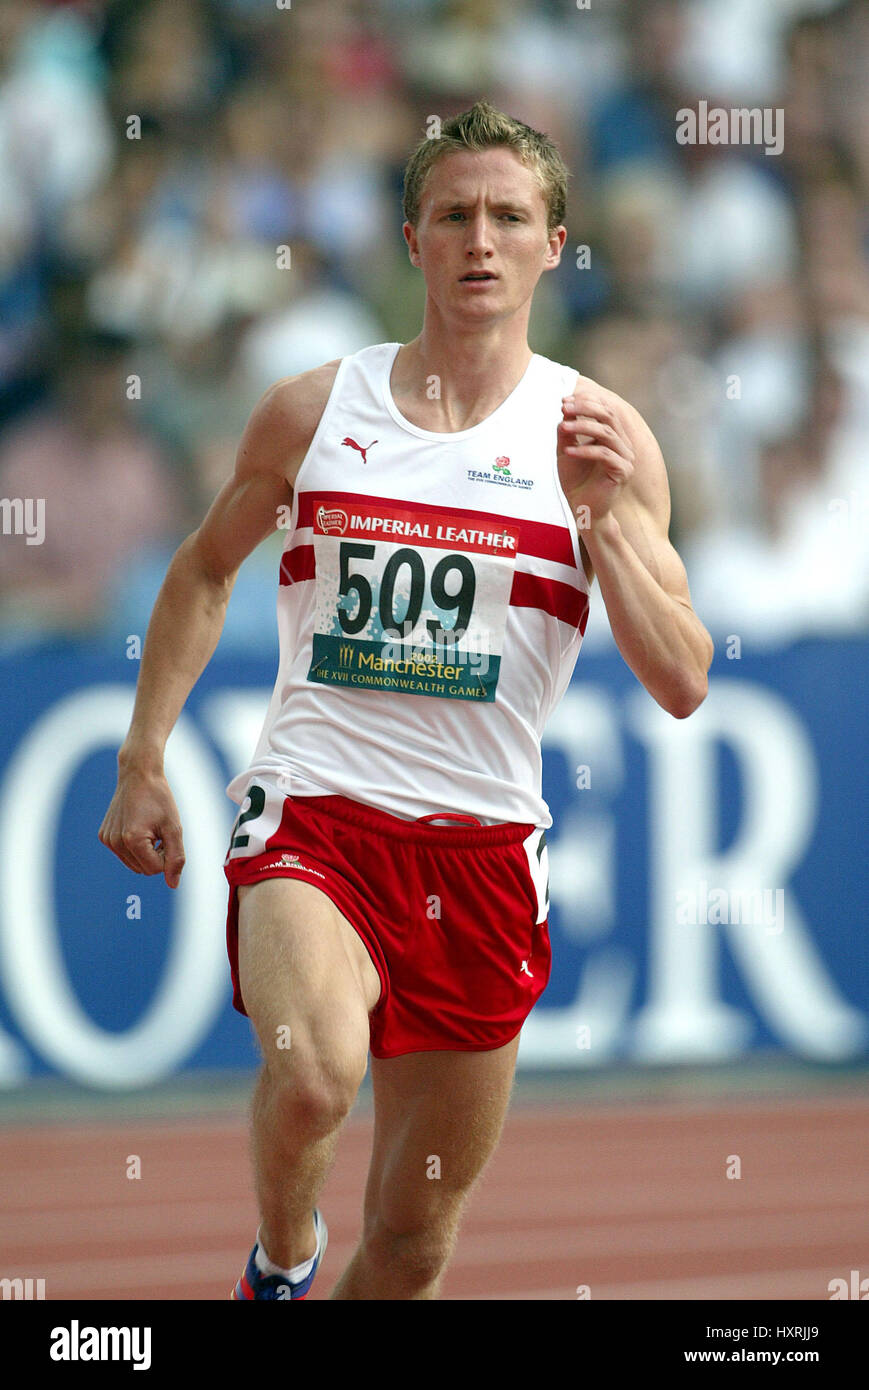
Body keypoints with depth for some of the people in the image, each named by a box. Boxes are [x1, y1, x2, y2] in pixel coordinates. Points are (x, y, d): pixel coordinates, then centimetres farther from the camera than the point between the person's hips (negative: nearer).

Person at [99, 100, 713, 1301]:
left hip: (481, 846, 2)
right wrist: (142, 765, 13)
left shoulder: (596, 434, 1)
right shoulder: (312, 411, 3)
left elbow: (681, 685, -3)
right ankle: (283, 1252, 0)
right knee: (314, 1077, -31)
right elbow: (206, 570, 19)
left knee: (417, 1232, 7)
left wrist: (604, 518, -15)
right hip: (312, 809, -1)